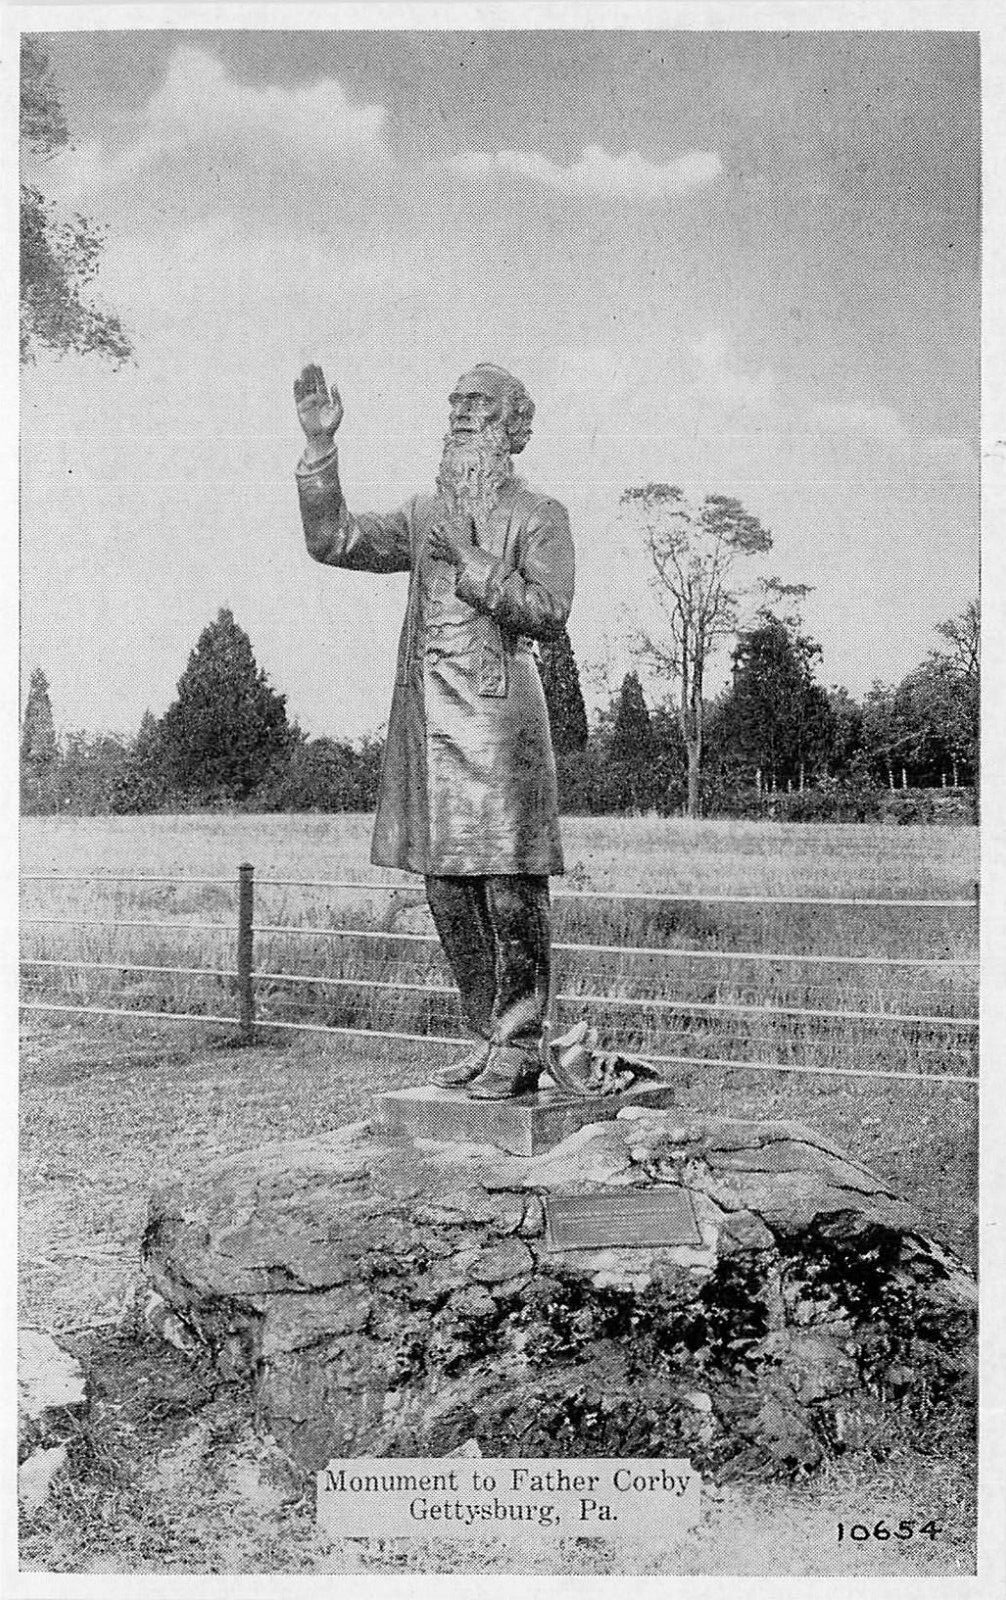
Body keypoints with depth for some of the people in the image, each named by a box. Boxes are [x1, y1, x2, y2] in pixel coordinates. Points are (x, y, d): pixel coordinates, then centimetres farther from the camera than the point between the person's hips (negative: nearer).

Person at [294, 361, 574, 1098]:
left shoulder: (539, 515, 5)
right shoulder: (427, 513, 21)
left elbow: (549, 612, -8)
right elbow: (333, 541, 12)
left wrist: (468, 561, -11)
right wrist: (320, 446, 4)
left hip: (499, 712, -6)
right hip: (429, 715, 6)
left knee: (511, 891, -6)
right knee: (448, 891, 7)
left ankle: (522, 1047, 4)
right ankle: (491, 1036, 18)